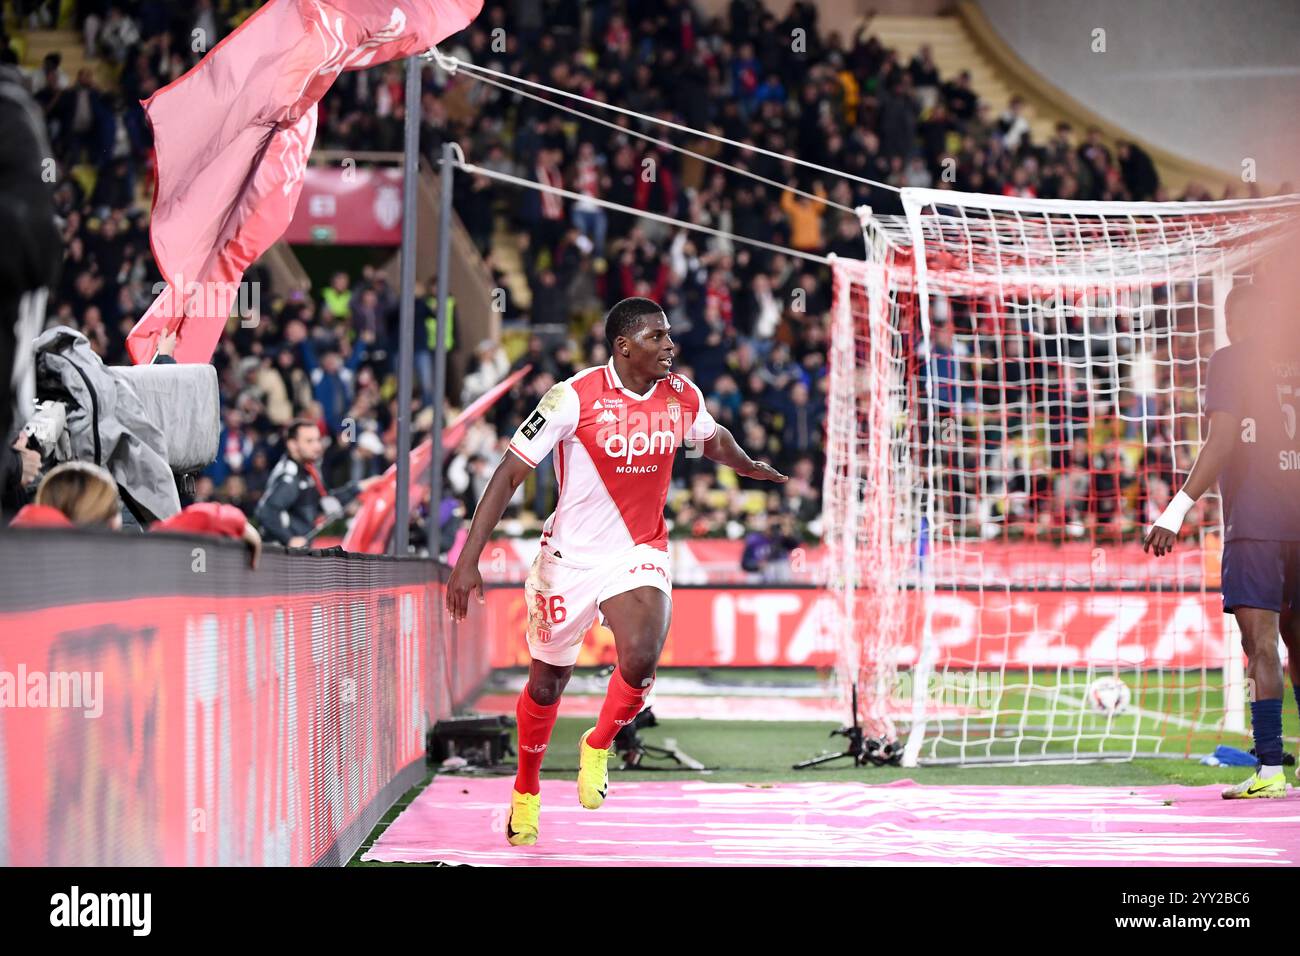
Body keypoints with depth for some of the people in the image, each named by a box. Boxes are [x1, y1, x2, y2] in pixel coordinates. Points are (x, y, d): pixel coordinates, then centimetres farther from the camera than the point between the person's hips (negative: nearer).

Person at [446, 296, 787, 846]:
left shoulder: (682, 397, -4)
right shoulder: (573, 398, -18)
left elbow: (712, 439, 23)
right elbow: (509, 475, -16)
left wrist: (750, 467, 39)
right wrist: (468, 560, -21)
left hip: (639, 553, 2)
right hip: (570, 556, -2)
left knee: (640, 660, -26)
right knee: (547, 684, 11)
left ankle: (598, 747, 4)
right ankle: (526, 790, 38)